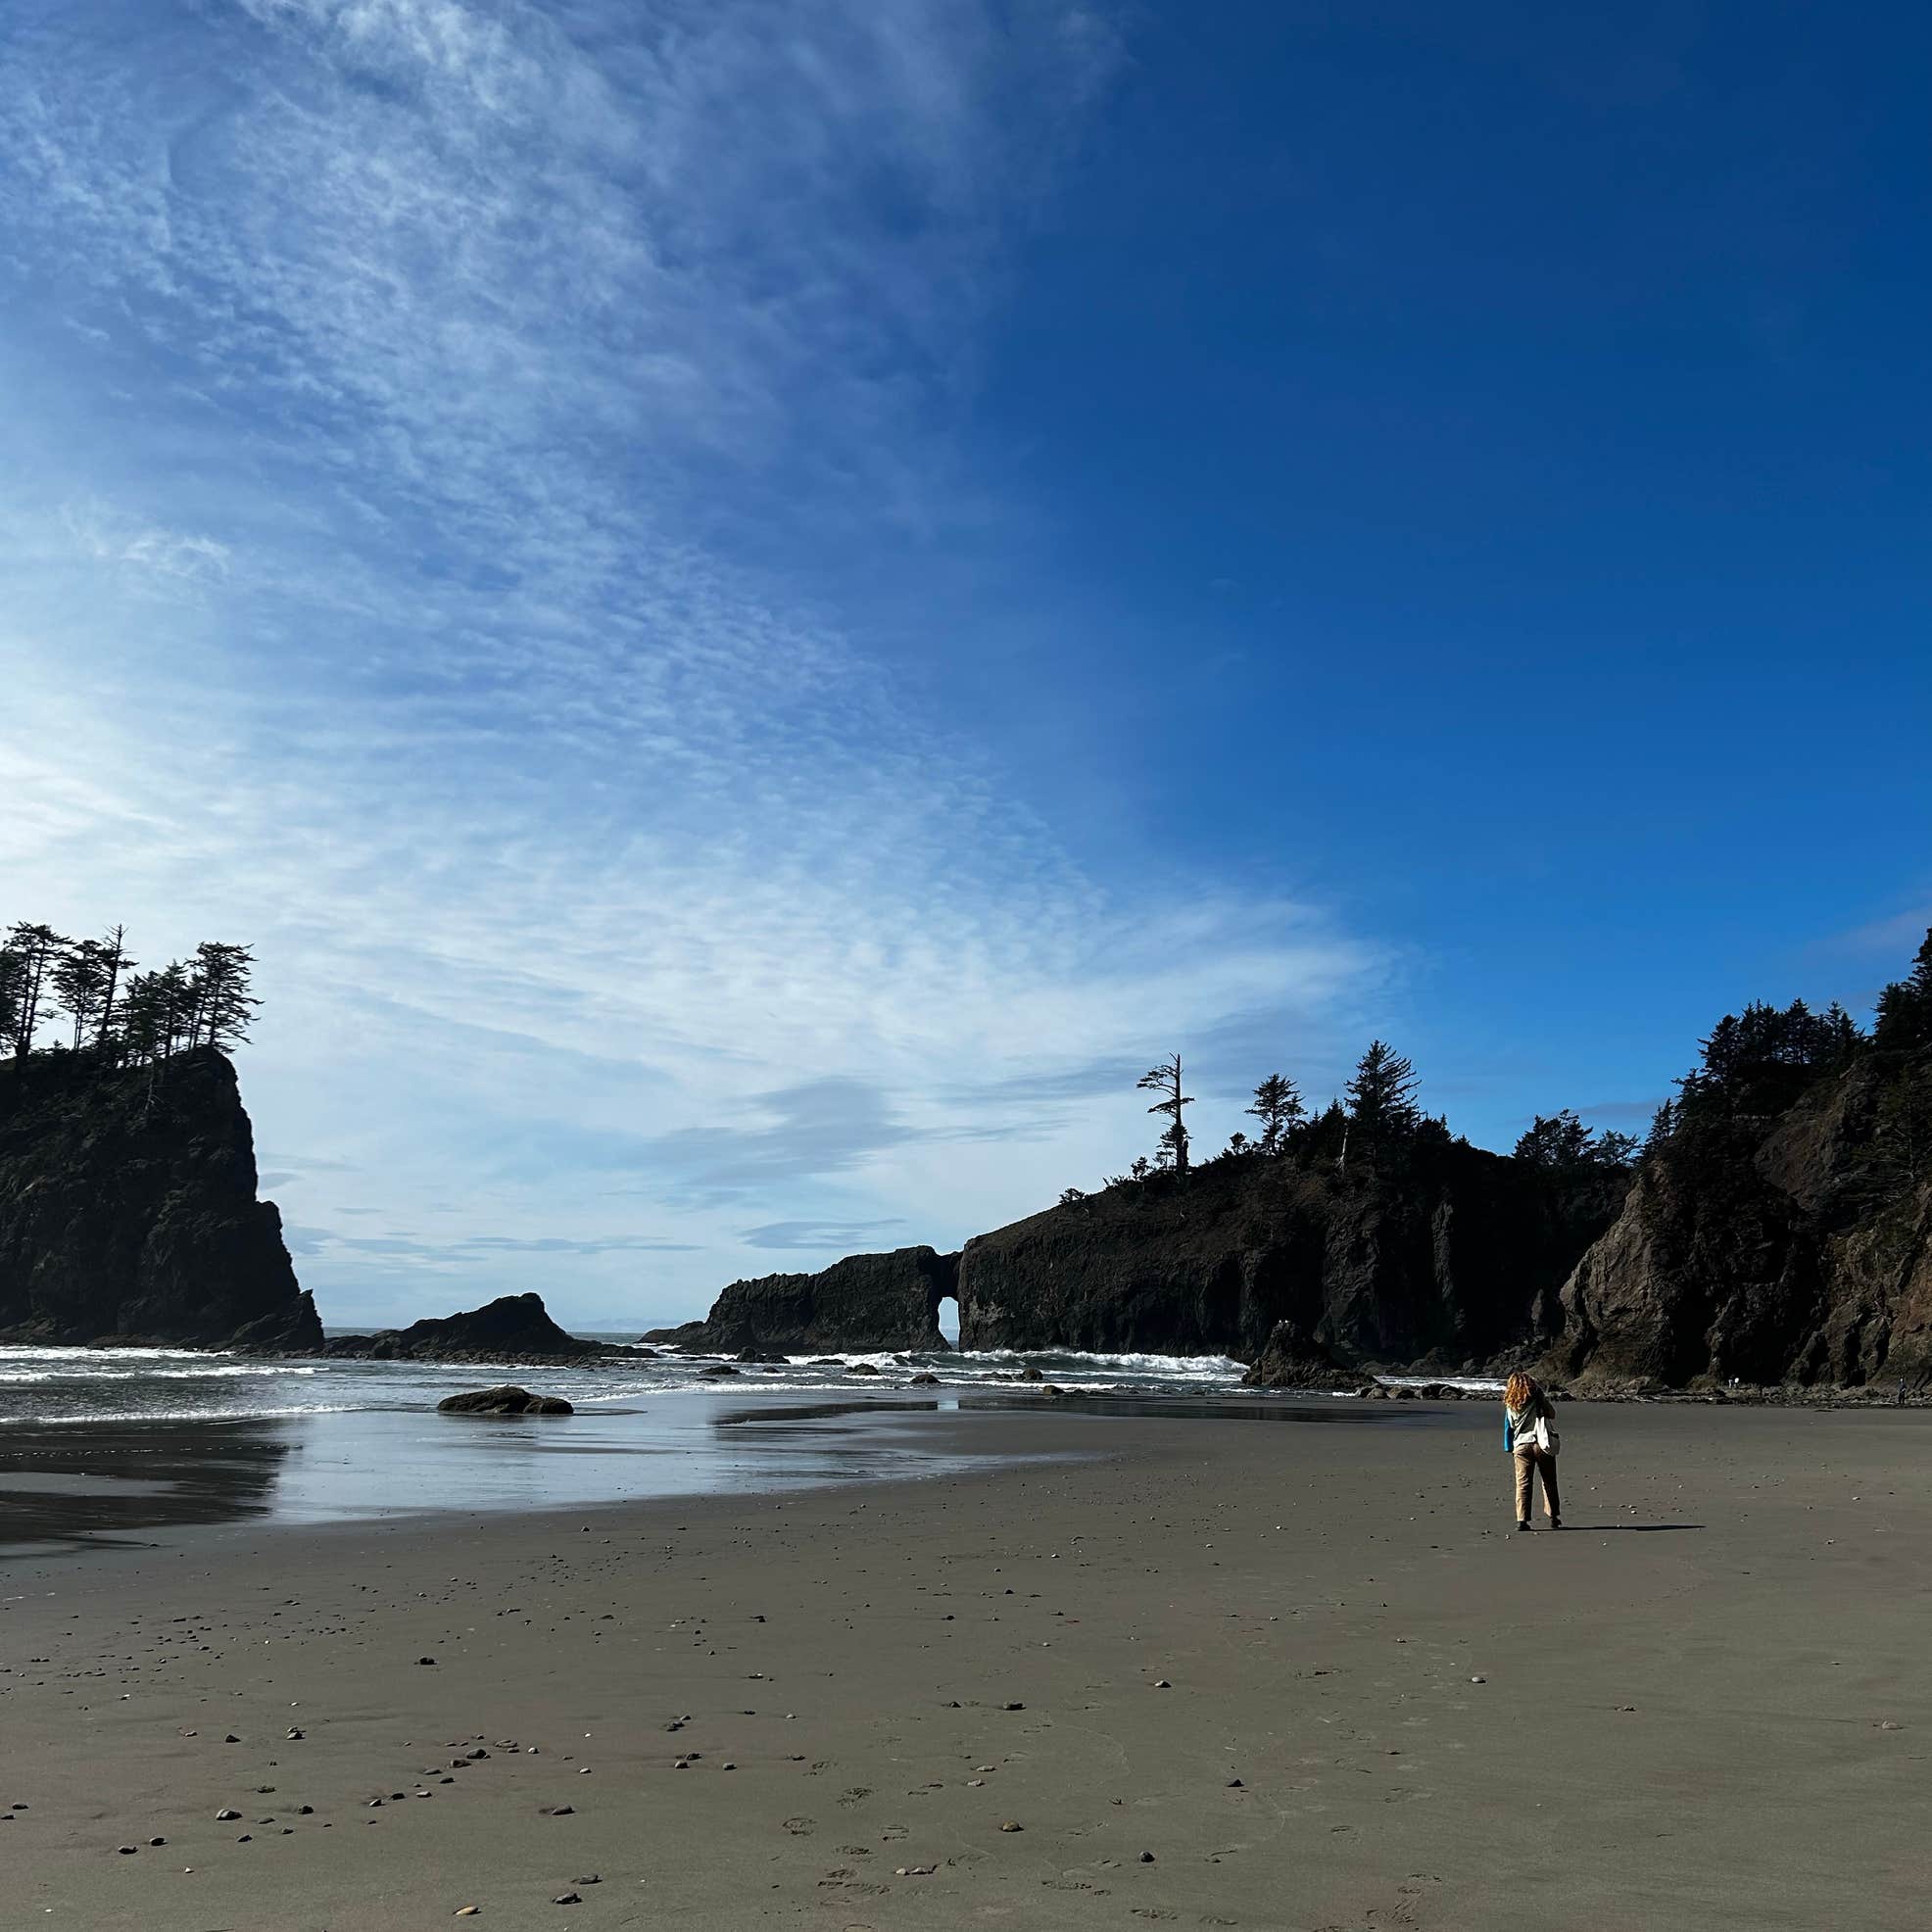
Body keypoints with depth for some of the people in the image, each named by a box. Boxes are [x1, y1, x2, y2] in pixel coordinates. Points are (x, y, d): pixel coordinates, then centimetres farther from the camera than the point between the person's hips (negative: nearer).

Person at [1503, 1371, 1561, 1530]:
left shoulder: (1510, 1405, 3)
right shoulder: (1538, 1397, -5)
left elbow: (1508, 1427, 7)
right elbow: (1552, 1414, 2)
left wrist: (1510, 1448, 16)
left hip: (1521, 1445, 1)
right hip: (1542, 1444, -1)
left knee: (1522, 1483, 2)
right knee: (1549, 1482, 14)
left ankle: (1521, 1520, -6)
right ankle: (1553, 1517, 18)